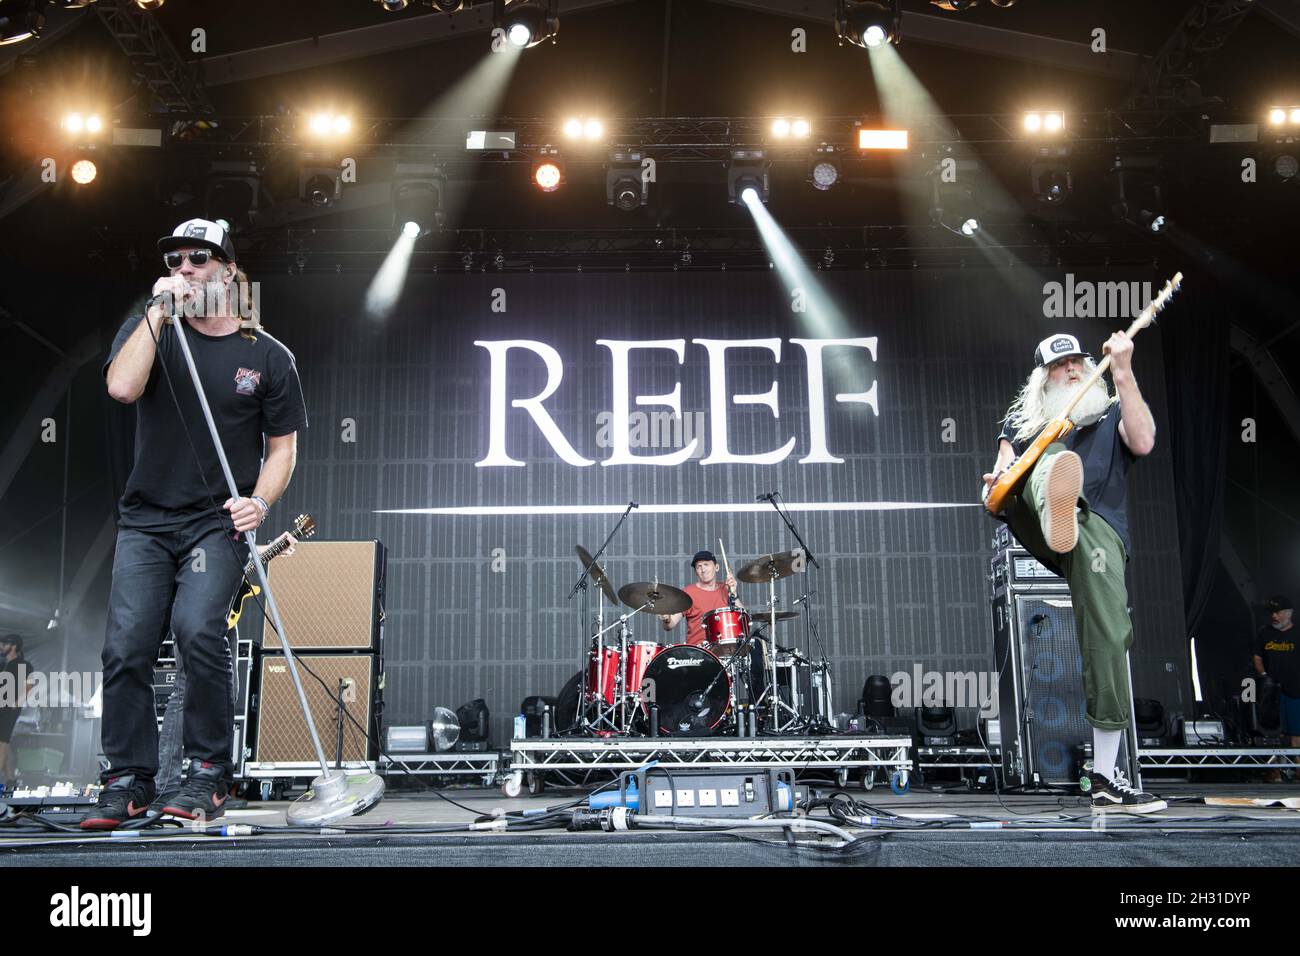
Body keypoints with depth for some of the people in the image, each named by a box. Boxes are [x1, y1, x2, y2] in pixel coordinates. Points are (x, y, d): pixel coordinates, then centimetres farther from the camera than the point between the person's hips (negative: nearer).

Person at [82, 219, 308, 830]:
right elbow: (121, 387, -14)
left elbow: (282, 447, 5)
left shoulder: (267, 356, 4)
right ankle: (128, 781, 8)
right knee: (125, 646, -6)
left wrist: (259, 501, -12)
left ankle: (209, 775, -7)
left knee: (197, 628, -22)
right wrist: (159, 311, -13)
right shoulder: (148, 328, 8)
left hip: (218, 521, -2)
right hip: (146, 520, 3)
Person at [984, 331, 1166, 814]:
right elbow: (995, 492, 18)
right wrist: (997, 483, -6)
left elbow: (1142, 443, 3)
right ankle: (1056, 511, -72)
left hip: (1099, 525, 0)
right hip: (1031, 520, 0)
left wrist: (1123, 373, 0)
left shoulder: (1112, 414, 28)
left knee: (1109, 631, -19)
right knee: (1051, 454, -31)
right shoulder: (1021, 420, 30)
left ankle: (1104, 779, -14)